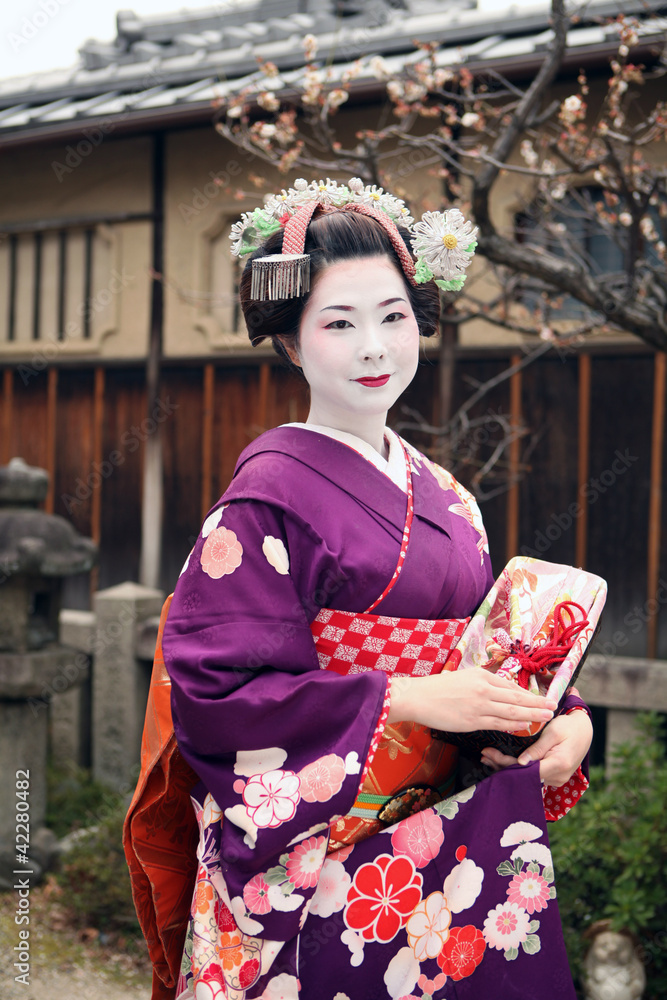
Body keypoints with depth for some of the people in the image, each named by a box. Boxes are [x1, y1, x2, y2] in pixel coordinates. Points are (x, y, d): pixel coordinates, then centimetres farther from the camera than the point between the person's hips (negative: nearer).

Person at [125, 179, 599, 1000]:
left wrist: (564, 720, -5)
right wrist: (409, 699, -21)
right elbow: (216, 688, -17)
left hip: (453, 835, 6)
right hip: (325, 860, -6)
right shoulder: (273, 490, -10)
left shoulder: (444, 498, 11)